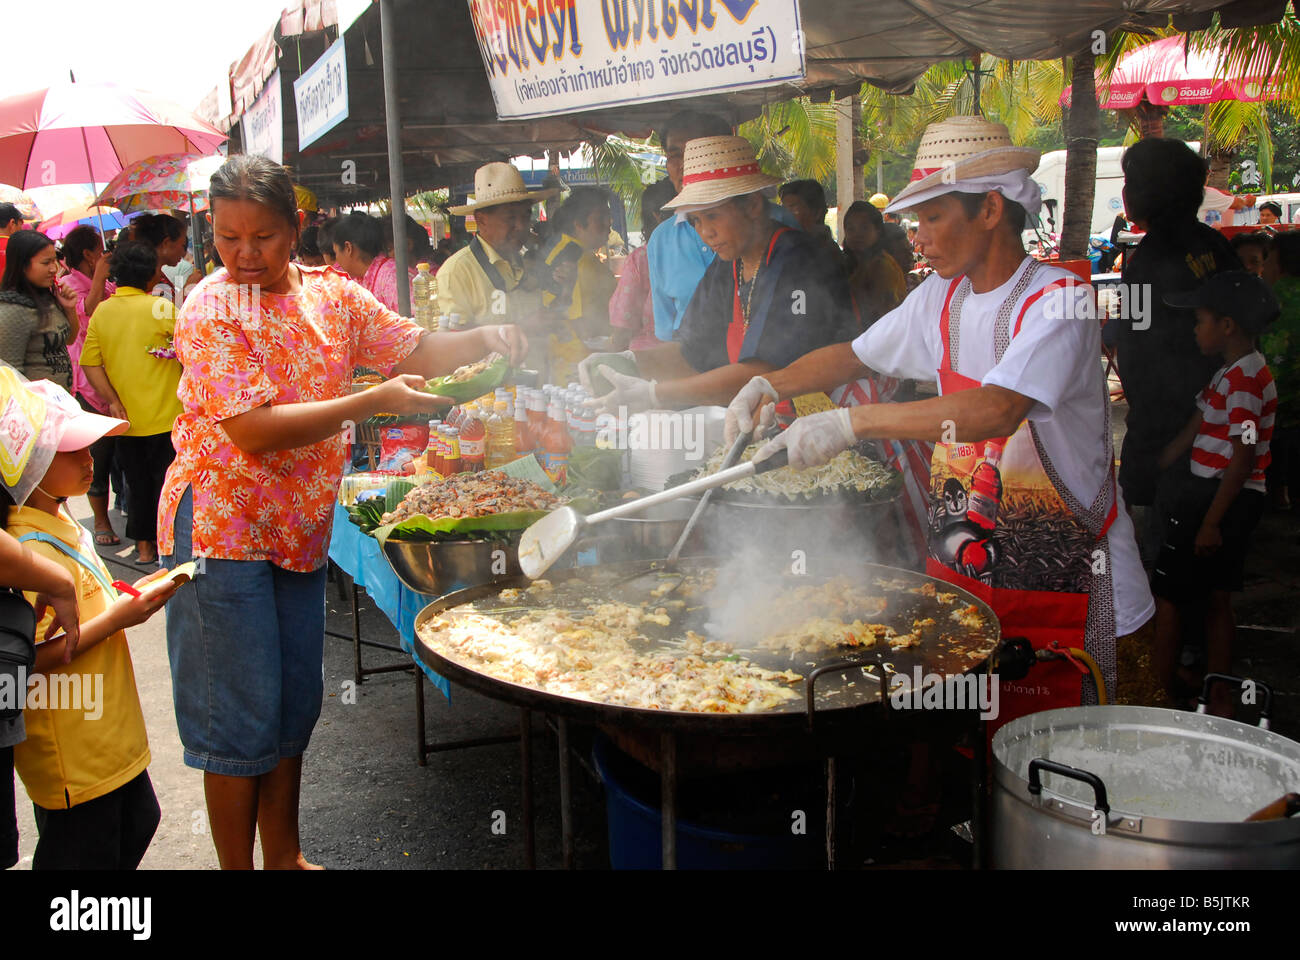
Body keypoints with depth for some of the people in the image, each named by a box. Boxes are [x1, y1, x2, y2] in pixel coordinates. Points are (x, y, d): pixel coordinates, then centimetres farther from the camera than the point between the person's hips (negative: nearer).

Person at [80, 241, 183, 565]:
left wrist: (113, 401, -1)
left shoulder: (102, 311, 2)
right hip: (163, 417, -5)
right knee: (167, 480, 5)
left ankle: (144, 545, 23)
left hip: (126, 417, 5)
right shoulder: (160, 307, -13)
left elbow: (90, 363, -1)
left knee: (137, 481, 15)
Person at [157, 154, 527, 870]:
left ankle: (285, 856, 32)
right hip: (223, 526, -6)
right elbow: (253, 431, -23)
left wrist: (484, 340, -13)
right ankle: (237, 865, 19)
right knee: (242, 716, 1)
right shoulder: (210, 309, -14)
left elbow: (414, 352, 7)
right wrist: (374, 402, -29)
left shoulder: (332, 293, 3)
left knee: (295, 706, 15)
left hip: (300, 528, 6)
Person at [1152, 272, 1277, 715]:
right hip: (1222, 497, 10)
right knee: (1217, 597, 14)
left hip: (1221, 498, -10)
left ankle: (1160, 690, 9)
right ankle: (1219, 699, 22)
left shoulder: (1244, 378, -19)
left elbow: (1243, 458, -22)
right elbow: (1193, 430, 16)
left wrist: (1210, 522, -21)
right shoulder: (1234, 371, 12)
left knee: (1165, 592, -1)